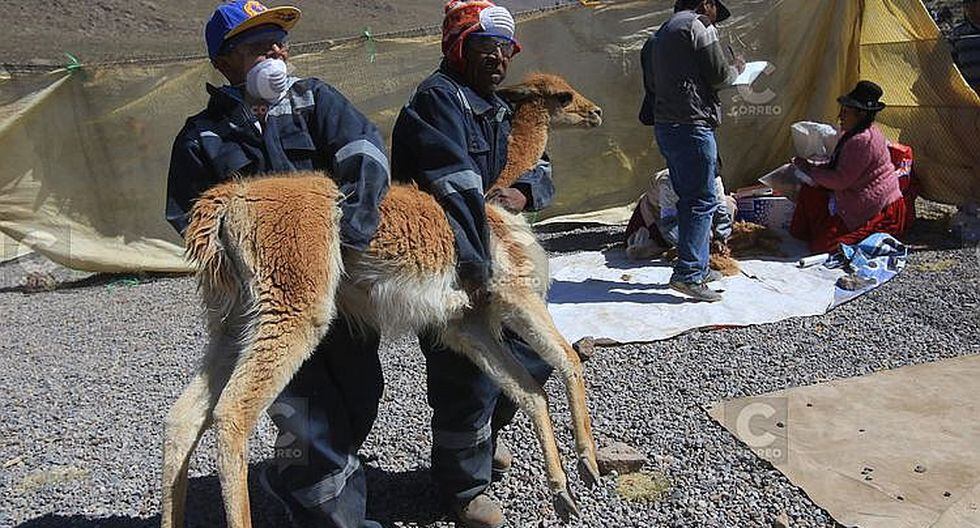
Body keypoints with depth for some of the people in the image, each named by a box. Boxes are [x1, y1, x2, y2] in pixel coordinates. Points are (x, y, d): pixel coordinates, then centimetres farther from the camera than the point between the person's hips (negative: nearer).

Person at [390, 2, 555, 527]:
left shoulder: (498, 109, 16)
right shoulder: (438, 98, -15)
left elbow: (540, 169, 15)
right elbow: (455, 188, -26)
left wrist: (524, 192, -9)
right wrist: (474, 262, -31)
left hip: (494, 253, 9)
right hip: (448, 266, -9)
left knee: (532, 357, 18)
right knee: (469, 379, -1)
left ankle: (482, 436, 44)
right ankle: (463, 485, 22)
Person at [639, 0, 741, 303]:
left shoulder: (659, 35, 21)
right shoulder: (698, 26, -5)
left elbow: (652, 82, 20)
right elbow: (718, 76, -6)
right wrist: (736, 70, 14)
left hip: (664, 125, 9)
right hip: (691, 124, -9)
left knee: (688, 199, 14)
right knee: (703, 201, -6)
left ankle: (697, 268, 21)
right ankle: (688, 274, -9)